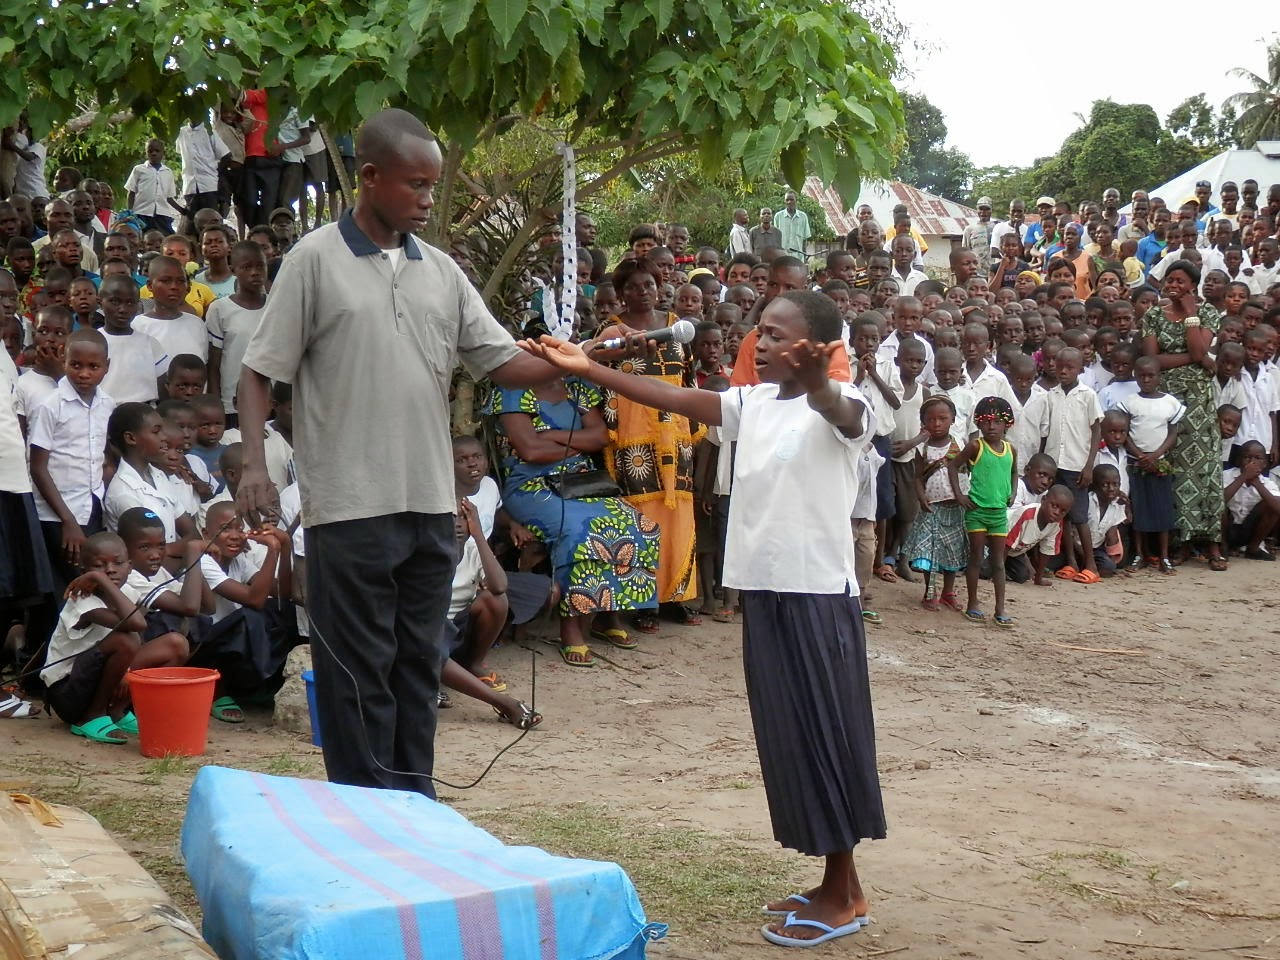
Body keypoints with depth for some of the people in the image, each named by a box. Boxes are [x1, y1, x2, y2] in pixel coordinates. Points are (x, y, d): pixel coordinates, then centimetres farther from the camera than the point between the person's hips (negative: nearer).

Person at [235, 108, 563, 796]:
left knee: (418, 663, 13)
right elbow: (259, 370, -3)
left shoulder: (439, 270, 11)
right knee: (358, 670, 1)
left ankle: (416, 807, 23)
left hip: (431, 504, 5)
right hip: (350, 506, -5)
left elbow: (501, 362, 9)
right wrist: (253, 462, -16)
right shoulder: (316, 259, -4)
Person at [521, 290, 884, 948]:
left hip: (819, 596, -8)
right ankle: (839, 885, 24)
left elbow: (845, 418, -33)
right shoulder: (752, 402, 10)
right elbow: (675, 399, 4)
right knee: (786, 738, 12)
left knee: (825, 734, 0)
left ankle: (841, 896, 11)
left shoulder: (841, 405, -11)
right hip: (764, 591, 8)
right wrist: (587, 370, -4)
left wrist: (817, 381, -56)